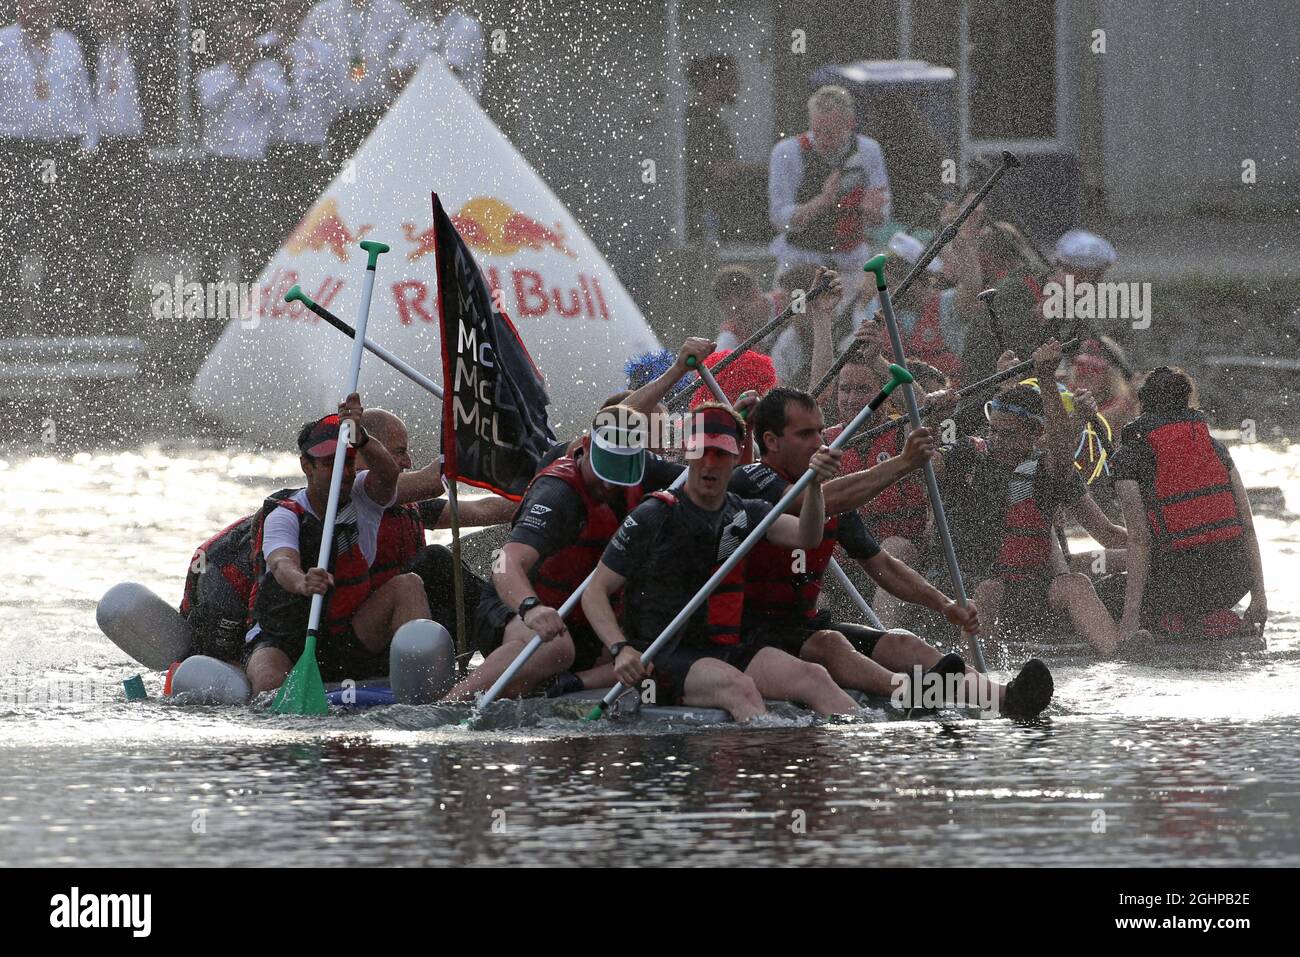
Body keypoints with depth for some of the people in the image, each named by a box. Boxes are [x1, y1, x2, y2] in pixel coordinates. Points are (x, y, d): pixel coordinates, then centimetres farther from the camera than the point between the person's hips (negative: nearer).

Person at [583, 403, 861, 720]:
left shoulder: (745, 514, 14)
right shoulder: (652, 518, 0)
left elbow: (805, 537, -4)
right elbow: (595, 593, -1)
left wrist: (814, 486, -24)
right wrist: (621, 649, -18)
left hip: (725, 652, 5)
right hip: (659, 658, -5)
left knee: (813, 677, -21)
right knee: (739, 687, -35)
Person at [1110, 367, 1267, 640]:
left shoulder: (1129, 458, -5)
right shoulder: (1215, 447, 8)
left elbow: (1139, 539, -12)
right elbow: (1247, 526, 5)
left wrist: (1131, 616, -12)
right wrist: (1259, 595, 11)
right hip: (1233, 582, 5)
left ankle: (1177, 622, -5)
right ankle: (1217, 619, 7)